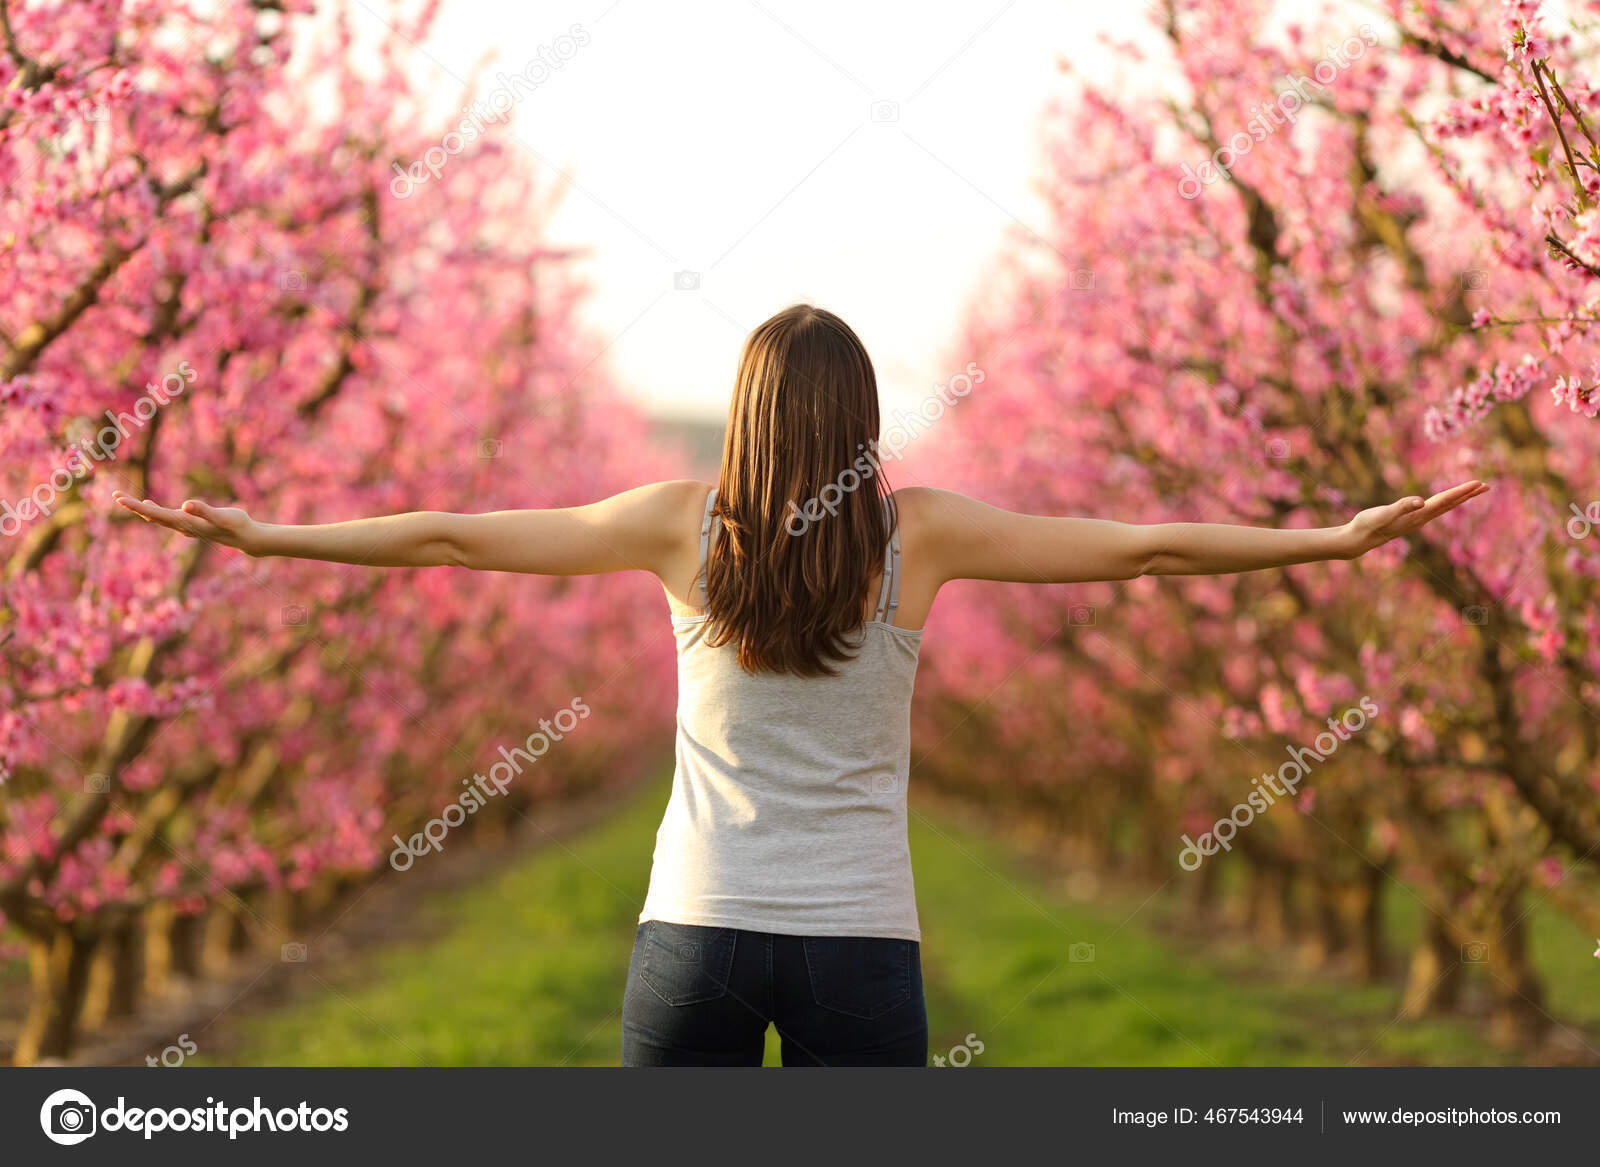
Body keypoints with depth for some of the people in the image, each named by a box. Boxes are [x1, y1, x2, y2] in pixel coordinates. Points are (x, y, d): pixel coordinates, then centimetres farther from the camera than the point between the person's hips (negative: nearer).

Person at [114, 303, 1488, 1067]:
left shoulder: (686, 523, 0)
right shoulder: (919, 531, -2)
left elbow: (456, 539, 3)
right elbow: (1141, 549, -2)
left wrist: (268, 535, 11)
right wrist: (1341, 539, 3)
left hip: (697, 932, 1)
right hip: (859, 937, -1)